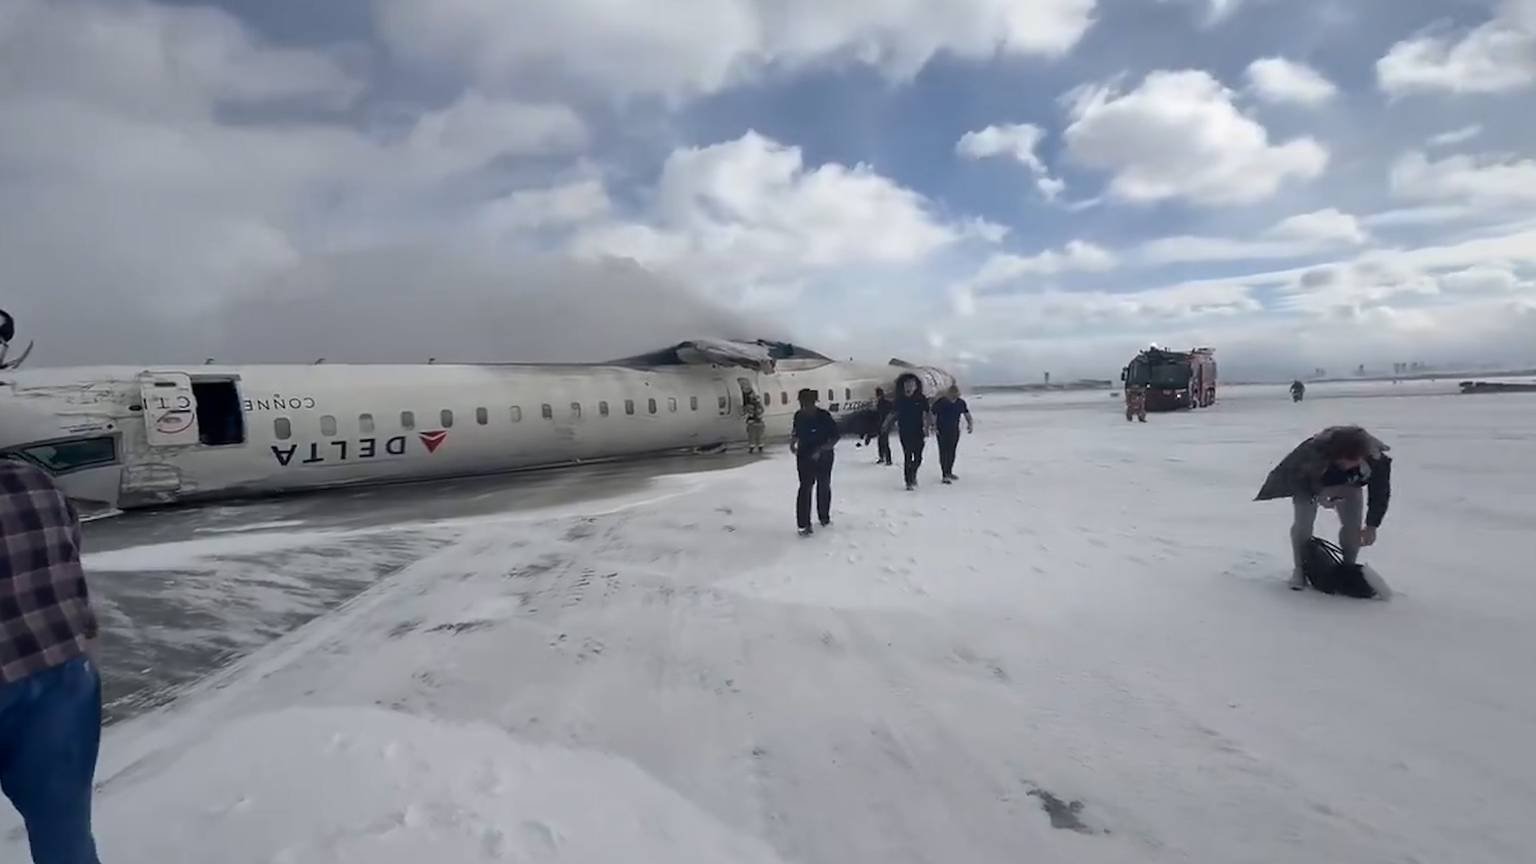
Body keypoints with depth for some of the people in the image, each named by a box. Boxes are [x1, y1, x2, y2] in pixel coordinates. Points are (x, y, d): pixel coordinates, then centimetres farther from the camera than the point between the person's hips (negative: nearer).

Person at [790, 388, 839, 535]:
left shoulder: (824, 416, -17)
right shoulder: (799, 416, -5)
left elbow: (834, 437, -15)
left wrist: (821, 449, -26)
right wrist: (792, 442, -5)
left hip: (824, 457, -1)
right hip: (805, 457, 1)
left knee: (824, 487, 14)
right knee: (805, 488, -10)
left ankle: (824, 517, 35)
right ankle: (804, 524, -10)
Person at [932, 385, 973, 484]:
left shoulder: (961, 403, -2)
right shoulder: (940, 402, -15)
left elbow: (966, 413, 11)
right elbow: (933, 414, -10)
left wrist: (970, 424, -1)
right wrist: (934, 426, -17)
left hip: (954, 431, 5)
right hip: (942, 431, -5)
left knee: (952, 452, 14)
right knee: (944, 452, -8)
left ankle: (949, 472, 30)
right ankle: (945, 475, -8)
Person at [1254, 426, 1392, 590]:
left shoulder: (1376, 459, -35)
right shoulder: (1314, 451, -45)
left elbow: (1381, 492, -19)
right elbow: (1293, 474, -25)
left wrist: (1371, 526, -16)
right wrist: (1316, 495, -37)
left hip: (1348, 486, 2)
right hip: (1308, 484, -2)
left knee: (1353, 526, -7)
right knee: (1303, 523, -13)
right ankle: (1299, 570, 1)